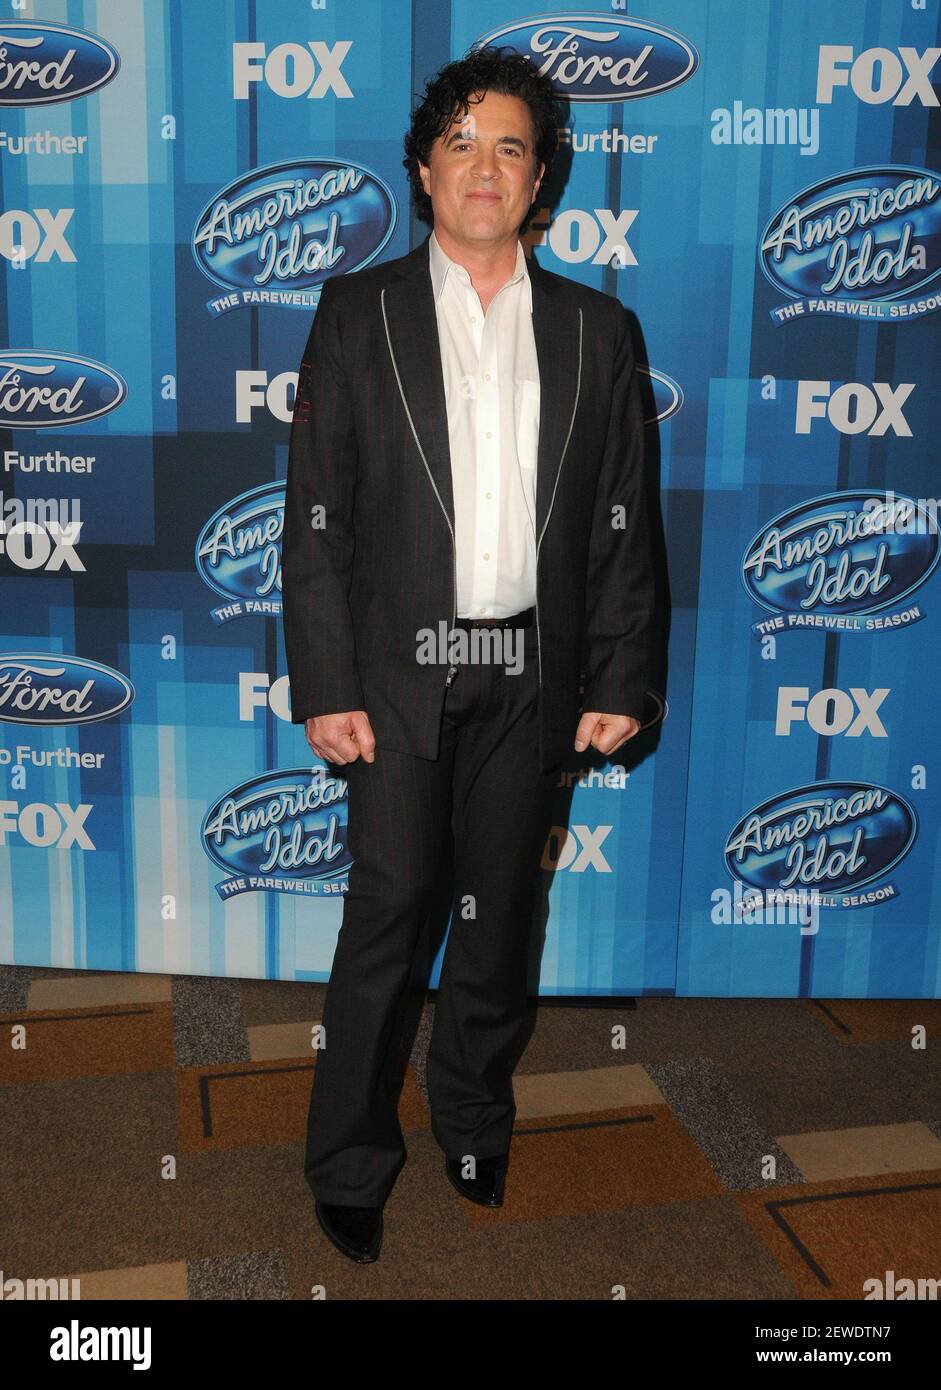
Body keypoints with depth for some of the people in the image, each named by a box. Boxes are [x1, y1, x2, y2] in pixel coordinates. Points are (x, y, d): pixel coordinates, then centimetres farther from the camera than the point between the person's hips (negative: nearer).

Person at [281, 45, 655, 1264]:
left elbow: (620, 521, 6)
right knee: (384, 915, 3)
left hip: (530, 673, 2)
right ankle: (349, 1165, 21)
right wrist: (324, 686, -8)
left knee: (501, 912, 14)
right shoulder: (359, 314, 1)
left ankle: (474, 1120, 36)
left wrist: (619, 680, 1)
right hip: (401, 671, -2)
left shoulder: (592, 329, 6)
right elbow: (315, 515, -3)